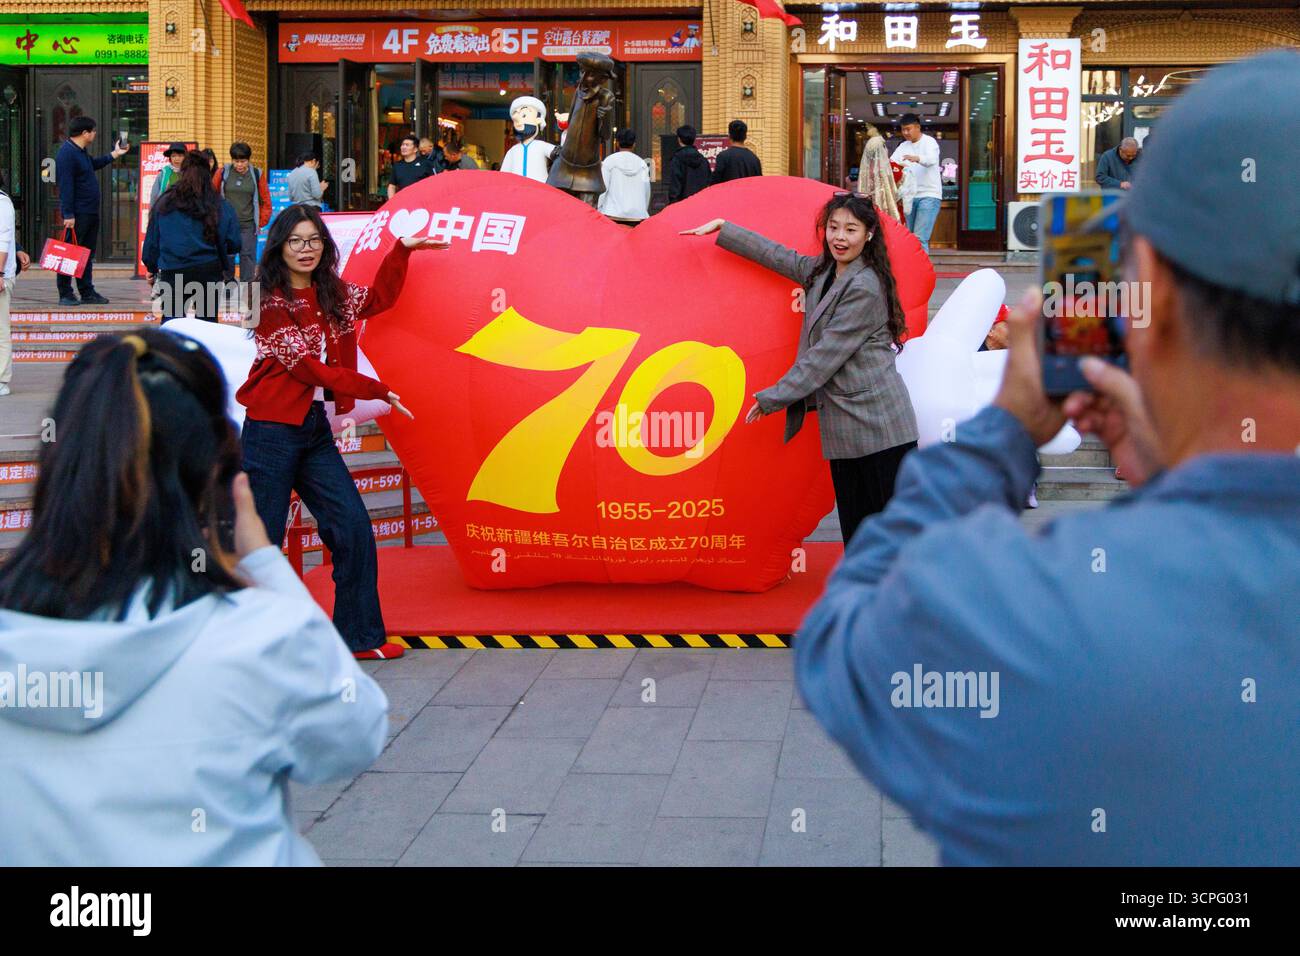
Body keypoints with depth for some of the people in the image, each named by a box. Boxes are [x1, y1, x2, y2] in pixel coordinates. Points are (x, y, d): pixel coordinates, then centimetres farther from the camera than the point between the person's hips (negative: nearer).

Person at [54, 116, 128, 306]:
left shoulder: (81, 151, 15)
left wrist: (114, 154, 41)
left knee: (88, 254, 14)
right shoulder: (67, 153, -16)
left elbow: (93, 165, 37)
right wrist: (68, 215, -24)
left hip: (91, 212, 10)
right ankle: (65, 294, -2)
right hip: (77, 214, -10)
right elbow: (65, 186, -21)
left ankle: (87, 292, 20)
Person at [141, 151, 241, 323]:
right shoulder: (221, 206, -1)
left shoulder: (164, 204, 2)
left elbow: (151, 240, 8)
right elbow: (233, 244, -1)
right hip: (209, 271, 0)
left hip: (172, 273, 0)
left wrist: (151, 269, 22)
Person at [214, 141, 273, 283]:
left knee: (248, 256, 1)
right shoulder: (223, 172, 0)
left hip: (248, 225, 0)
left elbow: (266, 200, 6)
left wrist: (261, 222, 2)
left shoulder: (257, 174, 0)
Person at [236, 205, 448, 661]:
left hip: (314, 427, 6)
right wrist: (378, 391, -11)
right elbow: (307, 368, -14)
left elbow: (378, 299, 29)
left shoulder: (331, 294, 11)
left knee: (353, 528, 0)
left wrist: (402, 250, 19)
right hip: (271, 430, -6)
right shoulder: (271, 301, -9)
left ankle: (360, 636, 9)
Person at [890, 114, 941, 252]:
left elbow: (931, 159, -24)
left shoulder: (929, 142, -4)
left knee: (920, 238, -16)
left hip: (929, 195, -6)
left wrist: (916, 158, -45)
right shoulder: (903, 146, 14)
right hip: (910, 195, 6)